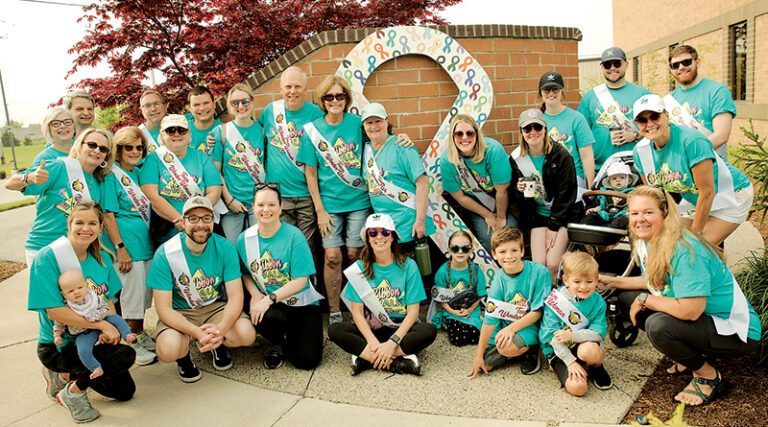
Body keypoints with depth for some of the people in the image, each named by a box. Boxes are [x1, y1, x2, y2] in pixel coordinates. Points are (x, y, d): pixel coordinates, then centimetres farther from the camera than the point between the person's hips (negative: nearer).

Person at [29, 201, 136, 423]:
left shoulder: (102, 257, 1)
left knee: (125, 391, 9)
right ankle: (73, 392, -2)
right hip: (57, 346, -7)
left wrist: (110, 327, -16)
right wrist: (101, 324, -24)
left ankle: (66, 375, 25)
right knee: (125, 355, -27)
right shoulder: (47, 258, -18)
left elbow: (109, 300, 5)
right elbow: (54, 311, -22)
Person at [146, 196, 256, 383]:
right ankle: (184, 357, 8)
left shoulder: (224, 248, -13)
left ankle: (218, 345, 12)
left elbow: (235, 297, -13)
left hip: (216, 307, 2)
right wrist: (197, 332, -34)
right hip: (179, 313, -1)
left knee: (247, 335, -25)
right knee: (168, 349, -32)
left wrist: (220, 329, -33)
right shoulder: (165, 254, -18)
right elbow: (164, 309, -18)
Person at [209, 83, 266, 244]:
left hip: (259, 203, 1)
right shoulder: (221, 131, -1)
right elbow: (215, 170, -1)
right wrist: (229, 199, -8)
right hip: (232, 203, -1)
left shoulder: (261, 130, 5)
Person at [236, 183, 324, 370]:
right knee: (269, 318, -36)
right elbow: (244, 272, 13)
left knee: (307, 359, -16)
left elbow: (300, 281, -14)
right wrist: (254, 293, -8)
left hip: (301, 303, -1)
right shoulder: (244, 239, 1)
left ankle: (290, 334, 21)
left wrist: (270, 299, -24)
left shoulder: (294, 236, -11)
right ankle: (278, 344, 3)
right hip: (267, 304, 2)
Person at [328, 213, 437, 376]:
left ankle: (367, 358, -26)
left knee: (429, 331, -30)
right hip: (370, 329, 1)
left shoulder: (408, 266, -4)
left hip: (401, 328, -1)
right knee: (334, 329, -25)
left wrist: (392, 342, -22)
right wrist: (372, 341, -22)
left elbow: (413, 311, -9)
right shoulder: (360, 267, -1)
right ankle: (401, 361, -29)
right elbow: (357, 311, -5)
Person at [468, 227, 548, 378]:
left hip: (530, 326, -4)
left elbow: (538, 312, -12)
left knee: (506, 347, -33)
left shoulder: (539, 272, -17)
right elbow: (491, 318, -7)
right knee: (484, 364, -7)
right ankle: (518, 349, 16)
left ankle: (531, 350, 0)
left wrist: (512, 328, -25)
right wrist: (479, 355, -7)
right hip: (504, 327, 5)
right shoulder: (499, 280, -8)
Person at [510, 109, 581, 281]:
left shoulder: (561, 155, -12)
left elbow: (566, 194, -10)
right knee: (538, 264, -12)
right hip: (537, 216, 3)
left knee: (553, 264, -16)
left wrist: (553, 227, -11)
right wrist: (518, 190, -18)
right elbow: (513, 198, 6)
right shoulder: (516, 159, -2)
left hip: (563, 215, -2)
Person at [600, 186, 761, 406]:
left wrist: (644, 300, -21)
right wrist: (610, 281, 10)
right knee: (626, 298, 3)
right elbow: (655, 281, 15)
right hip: (698, 318, 9)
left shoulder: (685, 250, -28)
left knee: (658, 325, -33)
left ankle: (709, 376, -3)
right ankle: (692, 355, 13)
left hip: (735, 331, -9)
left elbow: (691, 311, -34)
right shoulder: (647, 241, -1)